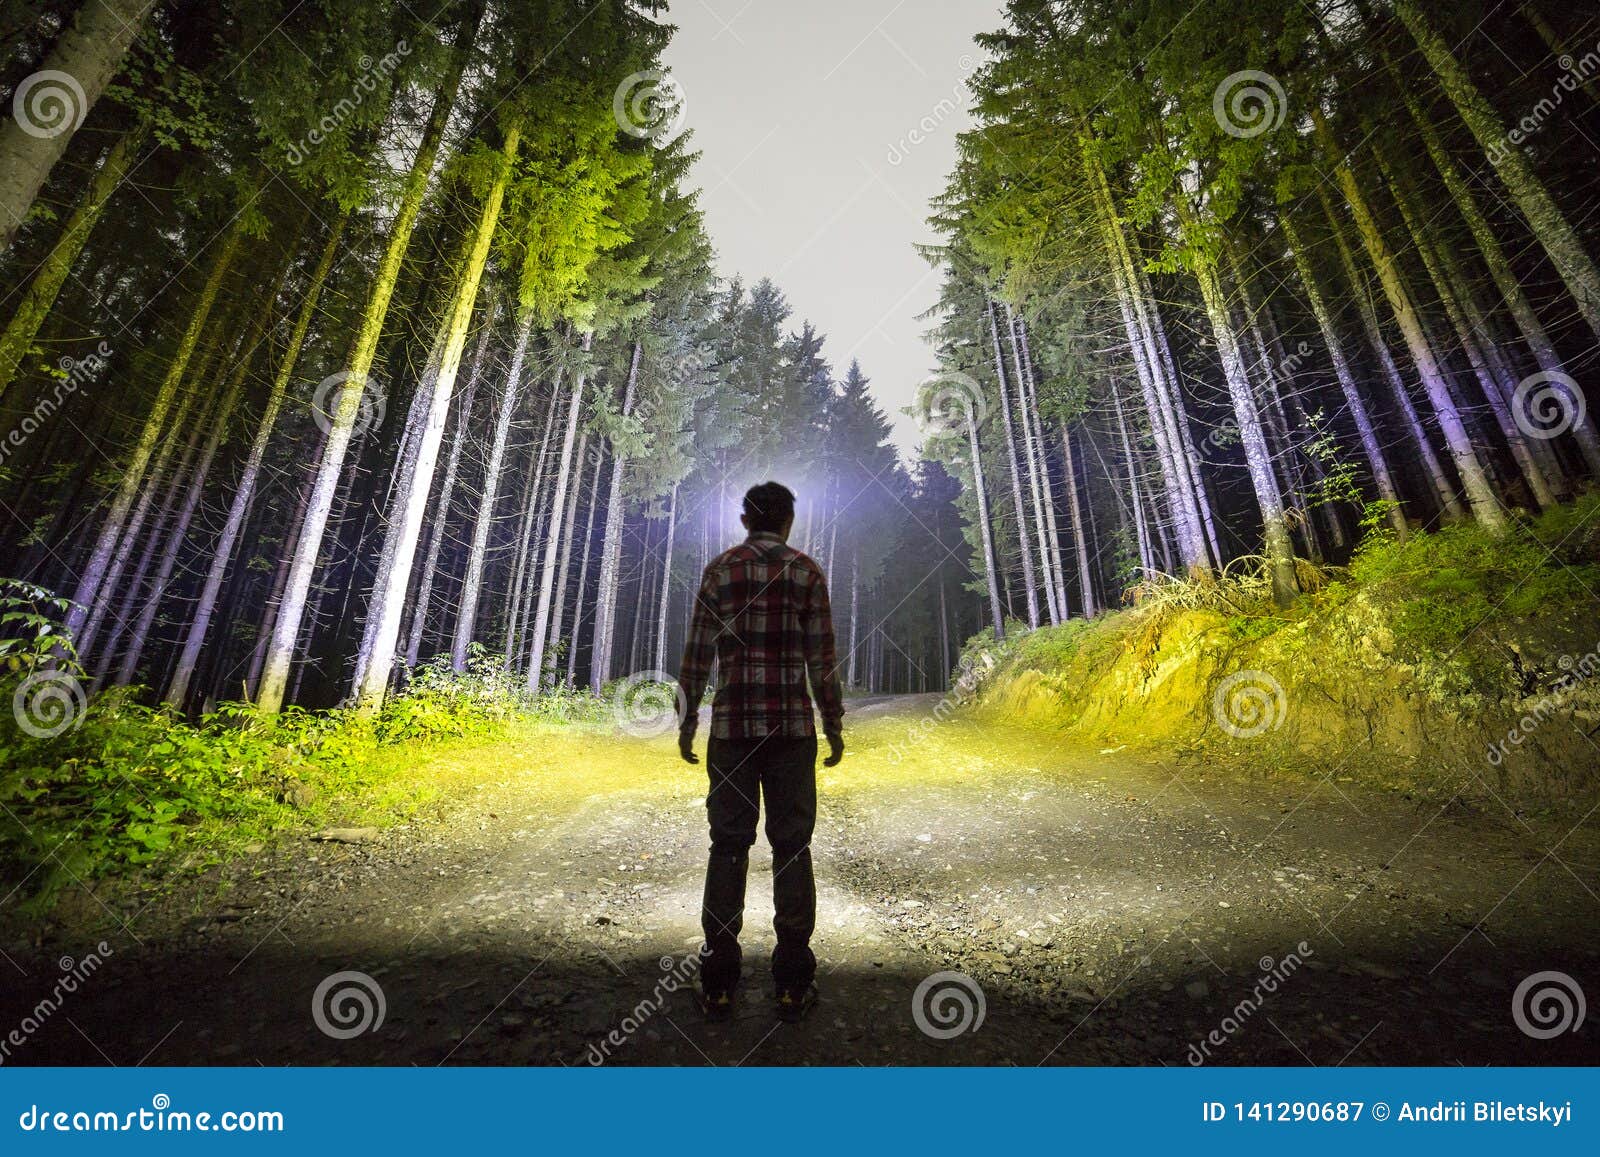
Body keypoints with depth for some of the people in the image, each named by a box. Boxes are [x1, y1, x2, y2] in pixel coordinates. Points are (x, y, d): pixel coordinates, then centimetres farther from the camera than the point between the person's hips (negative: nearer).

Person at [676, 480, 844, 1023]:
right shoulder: (807, 572, 0)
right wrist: (834, 726, 6)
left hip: (732, 727, 1)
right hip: (793, 727, 0)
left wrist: (686, 723, 9)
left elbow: (697, 655, 0)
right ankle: (793, 983, 19)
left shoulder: (719, 569, 2)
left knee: (728, 847, 10)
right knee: (792, 847, 9)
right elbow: (822, 660, -3)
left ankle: (719, 983, 20)